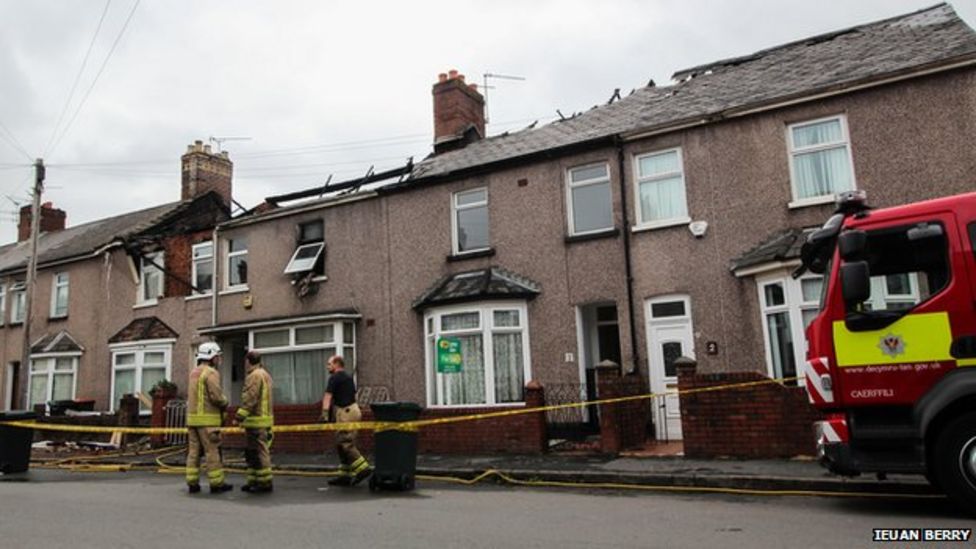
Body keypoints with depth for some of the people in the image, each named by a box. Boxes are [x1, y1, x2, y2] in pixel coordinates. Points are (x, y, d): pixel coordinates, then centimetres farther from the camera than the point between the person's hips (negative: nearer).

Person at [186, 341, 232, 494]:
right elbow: (217, 396, -20)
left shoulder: (194, 372, 16)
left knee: (194, 451, 8)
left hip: (192, 417, 8)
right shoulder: (211, 373, -13)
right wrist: (225, 403, 2)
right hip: (207, 419, -8)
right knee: (213, 451, -3)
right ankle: (217, 484, 1)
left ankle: (192, 483, 9)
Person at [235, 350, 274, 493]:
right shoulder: (264, 374, 19)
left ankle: (265, 483, -2)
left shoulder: (254, 376, -13)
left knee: (260, 452, -6)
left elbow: (250, 399, -21)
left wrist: (240, 415, -22)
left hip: (256, 421, -10)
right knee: (252, 453, 15)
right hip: (264, 418, 10)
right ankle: (253, 481, 19)